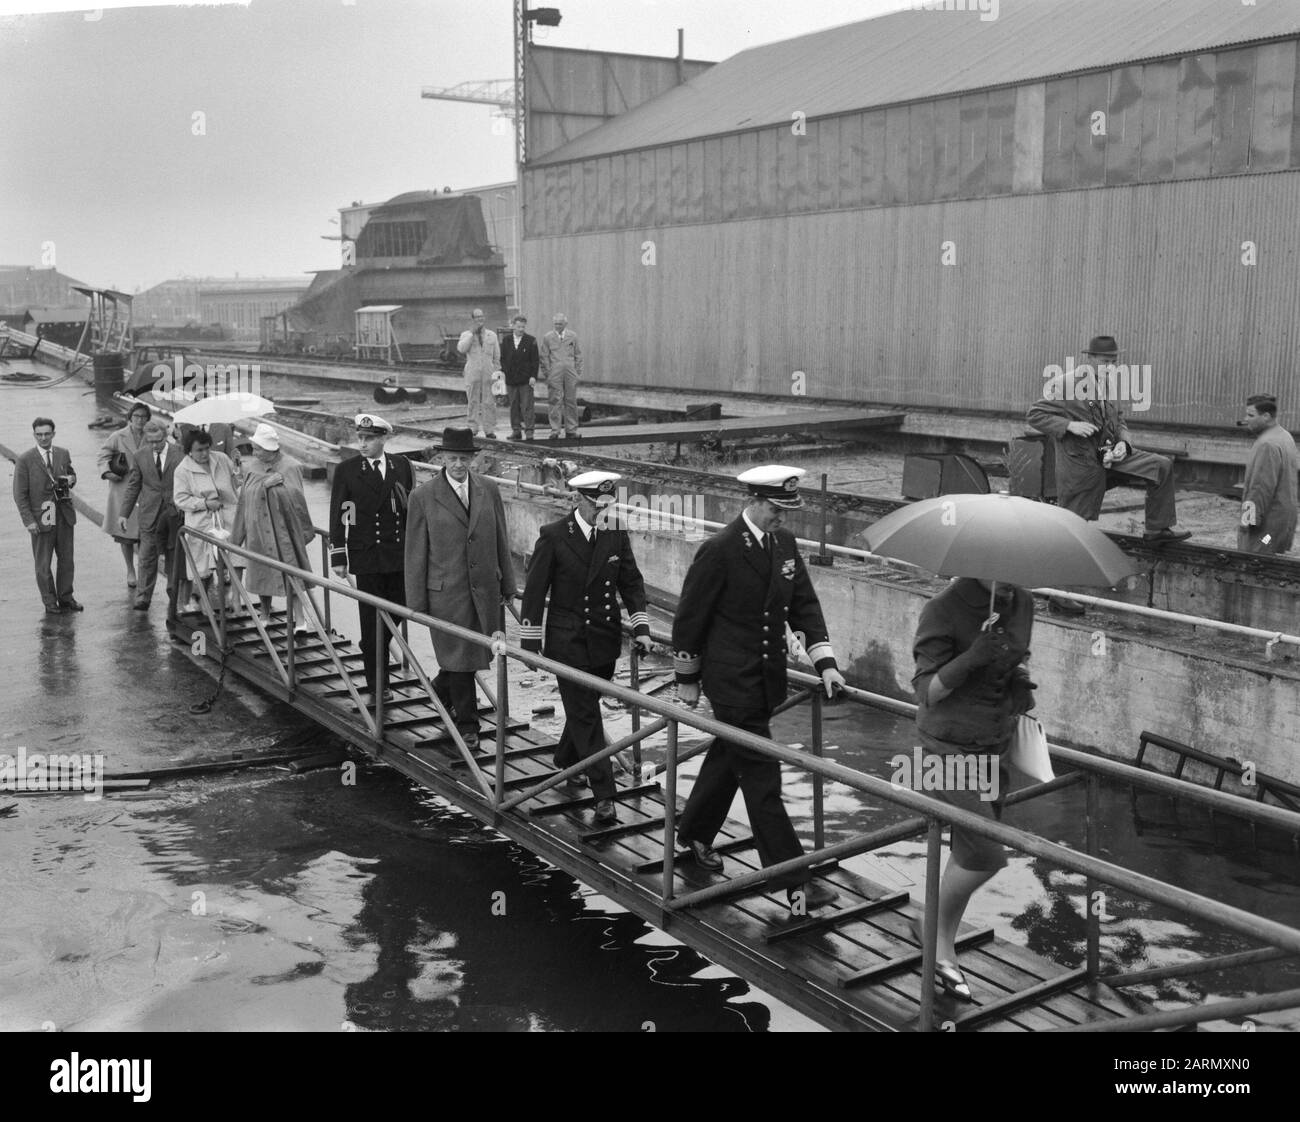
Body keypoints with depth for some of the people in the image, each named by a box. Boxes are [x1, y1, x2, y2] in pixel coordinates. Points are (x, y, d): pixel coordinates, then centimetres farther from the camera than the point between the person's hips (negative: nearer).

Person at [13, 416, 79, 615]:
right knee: (43, 564, 4)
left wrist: (71, 479, -4)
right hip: (41, 519, -4)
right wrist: (28, 520, -12)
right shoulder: (25, 460, -7)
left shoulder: (63, 454, 6)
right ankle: (50, 602, 15)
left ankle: (66, 598, 23)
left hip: (64, 516, 4)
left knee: (67, 560, 10)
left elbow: (72, 475, 22)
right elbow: (20, 494, -6)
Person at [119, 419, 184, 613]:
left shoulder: (180, 455, -5)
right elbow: (133, 486, 10)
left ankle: (173, 599, 16)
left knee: (174, 557, 7)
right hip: (149, 513, 1)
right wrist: (124, 513, 7)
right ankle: (142, 597, -2)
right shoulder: (141, 456, 4)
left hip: (175, 512, -1)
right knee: (147, 556, -4)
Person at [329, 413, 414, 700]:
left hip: (400, 556, 3)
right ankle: (376, 683, 9)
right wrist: (338, 557, -5)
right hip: (366, 557, -3)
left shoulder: (402, 466, 5)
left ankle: (378, 659, 33)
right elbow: (337, 516, -1)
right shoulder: (346, 470, -2)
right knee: (371, 621, 1)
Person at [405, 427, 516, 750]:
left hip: (485, 588, 4)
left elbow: (501, 540, 10)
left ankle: (441, 690, 41)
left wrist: (507, 584, 10)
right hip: (446, 591, -4)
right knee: (458, 656, 2)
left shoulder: (488, 490, 4)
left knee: (477, 651, 12)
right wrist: (417, 603, -5)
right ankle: (466, 725, 18)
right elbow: (415, 554, -4)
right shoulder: (423, 497, -7)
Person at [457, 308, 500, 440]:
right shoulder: (466, 334, 8)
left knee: (489, 402, -3)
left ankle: (489, 430, 0)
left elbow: (497, 356, 14)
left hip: (488, 373, 1)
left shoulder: (492, 335, 13)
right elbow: (461, 348, -13)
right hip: (472, 373, -1)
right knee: (473, 402, 1)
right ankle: (472, 428, 7)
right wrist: (472, 333, -13)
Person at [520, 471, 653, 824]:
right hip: (568, 642, -4)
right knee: (586, 715, -4)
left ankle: (565, 763, 42)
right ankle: (603, 794, -2)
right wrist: (530, 641, -5)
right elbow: (535, 589, -5)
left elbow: (631, 583, 8)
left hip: (605, 641, 4)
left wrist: (640, 627, -3)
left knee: (584, 709, 17)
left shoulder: (617, 537, 2)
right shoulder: (554, 536, -9)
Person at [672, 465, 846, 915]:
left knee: (729, 757, 22)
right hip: (731, 679, -7)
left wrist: (825, 662, -1)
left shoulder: (784, 544, 5)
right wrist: (688, 679, -3)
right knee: (761, 776, -6)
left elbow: (804, 604, 9)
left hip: (767, 676, 8)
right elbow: (689, 617, -9)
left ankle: (694, 833, 44)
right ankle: (794, 881, -4)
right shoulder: (720, 550, -16)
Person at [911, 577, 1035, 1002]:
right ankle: (935, 932, 13)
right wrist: (970, 658, -34)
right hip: (950, 749, -7)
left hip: (997, 745, 7)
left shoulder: (1021, 604, 1)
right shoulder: (943, 611, -19)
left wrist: (1019, 682, -2)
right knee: (987, 855, -12)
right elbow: (926, 691, -18)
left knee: (969, 851, 12)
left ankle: (944, 951, 29)